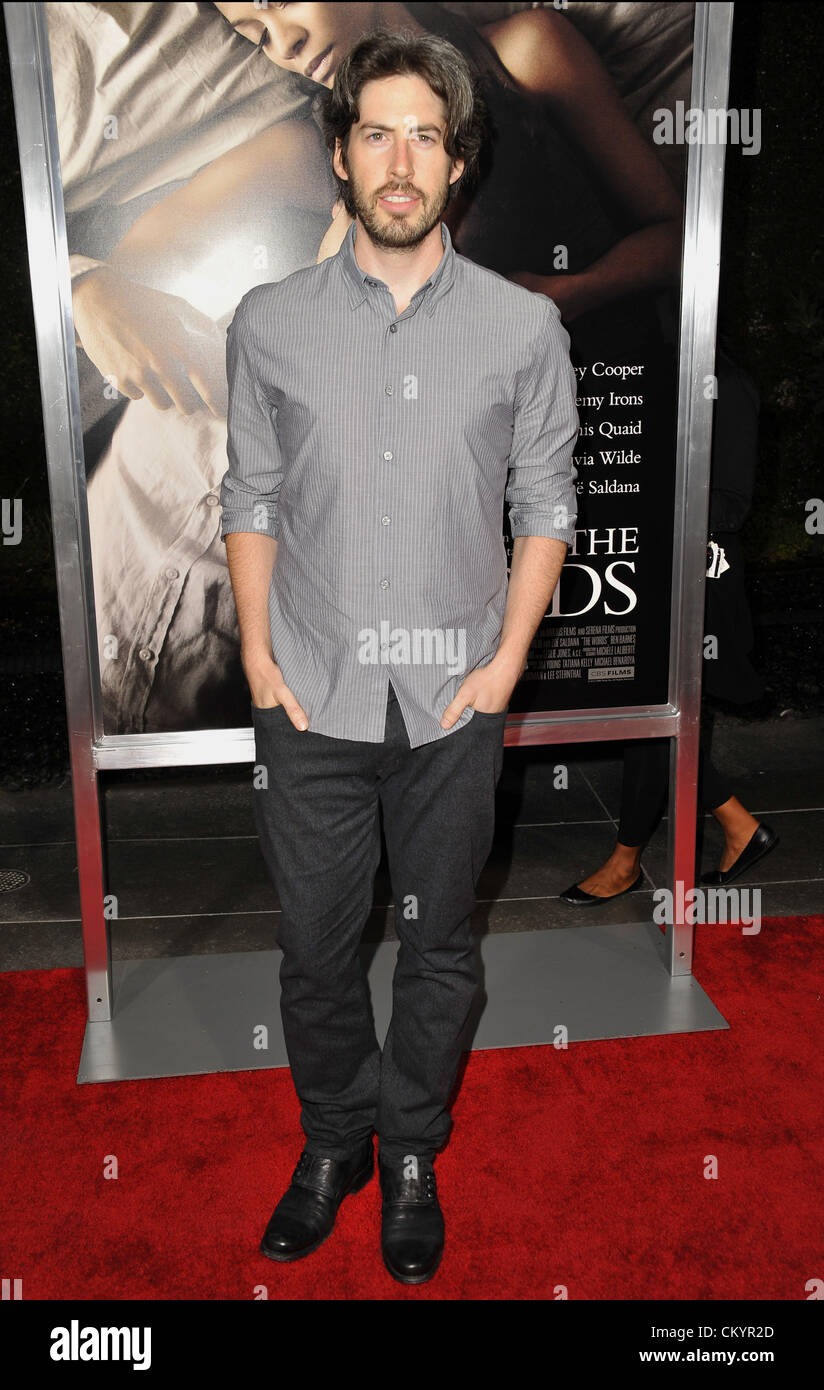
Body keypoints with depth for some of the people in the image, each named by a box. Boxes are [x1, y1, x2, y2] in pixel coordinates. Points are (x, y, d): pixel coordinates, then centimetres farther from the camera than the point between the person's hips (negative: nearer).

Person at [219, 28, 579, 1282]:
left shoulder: (524, 325, 0)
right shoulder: (272, 322, 2)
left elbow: (545, 509, 3)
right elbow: (251, 500, 6)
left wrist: (505, 664, -5)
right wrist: (259, 655, -2)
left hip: (453, 703, 0)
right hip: (311, 700, 1)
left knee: (439, 946, 12)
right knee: (315, 944, 12)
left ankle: (413, 1156, 35)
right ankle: (333, 1143, 37)